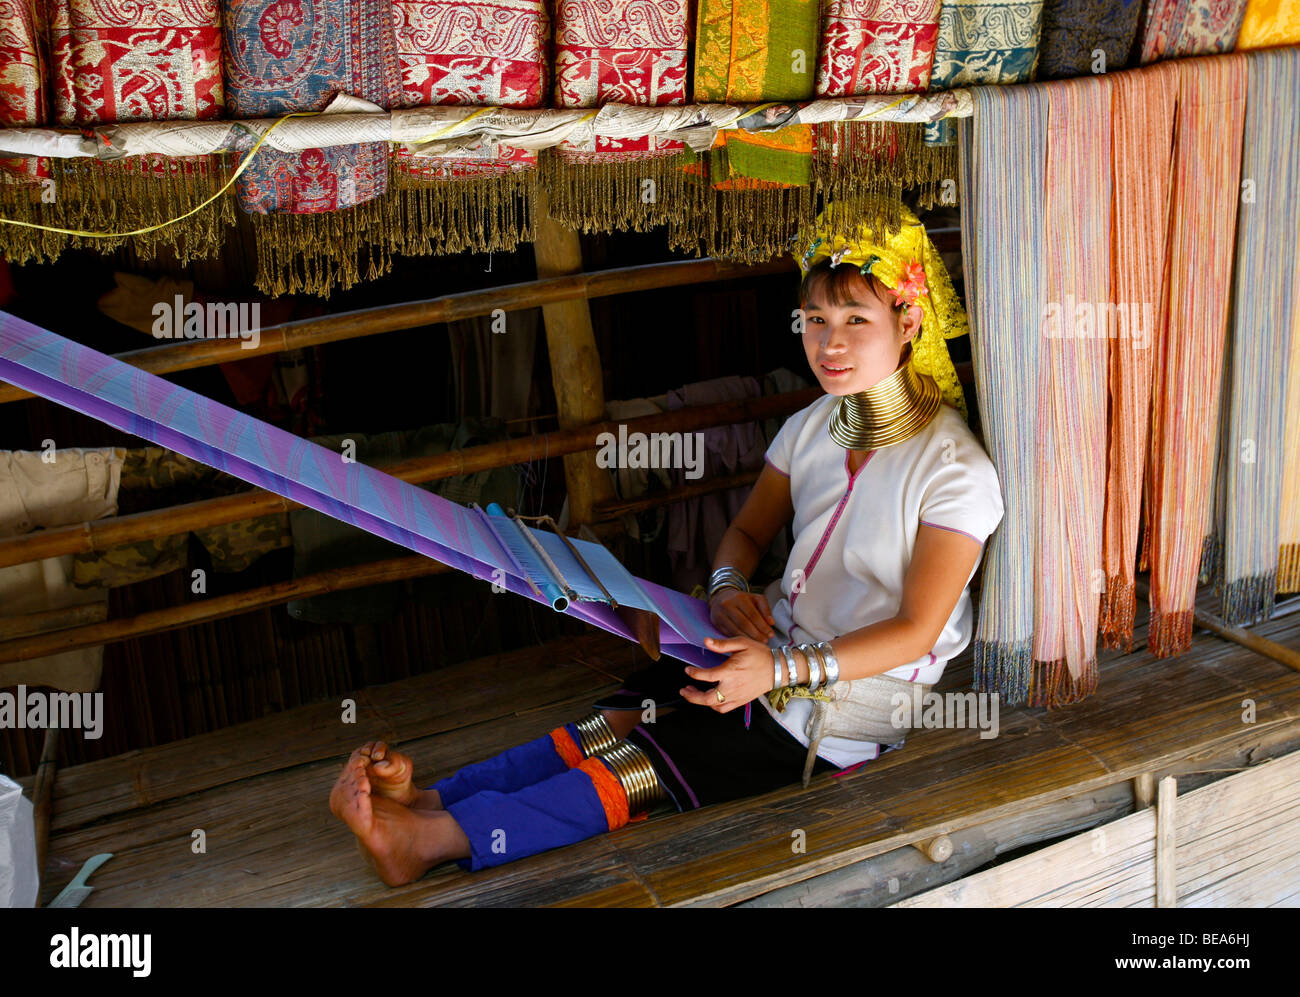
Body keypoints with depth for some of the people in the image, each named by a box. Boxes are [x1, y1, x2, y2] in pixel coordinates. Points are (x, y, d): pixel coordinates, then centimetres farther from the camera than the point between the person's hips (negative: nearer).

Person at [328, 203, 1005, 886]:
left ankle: (437, 838, -24)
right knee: (616, 723, -15)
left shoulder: (954, 469, -18)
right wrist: (728, 587, -10)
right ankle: (429, 799, -26)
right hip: (779, 648, 6)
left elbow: (916, 630, -19)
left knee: (639, 767, -18)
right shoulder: (812, 427, 3)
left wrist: (785, 670, -27)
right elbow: (748, 531, 14)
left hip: (857, 698, -6)